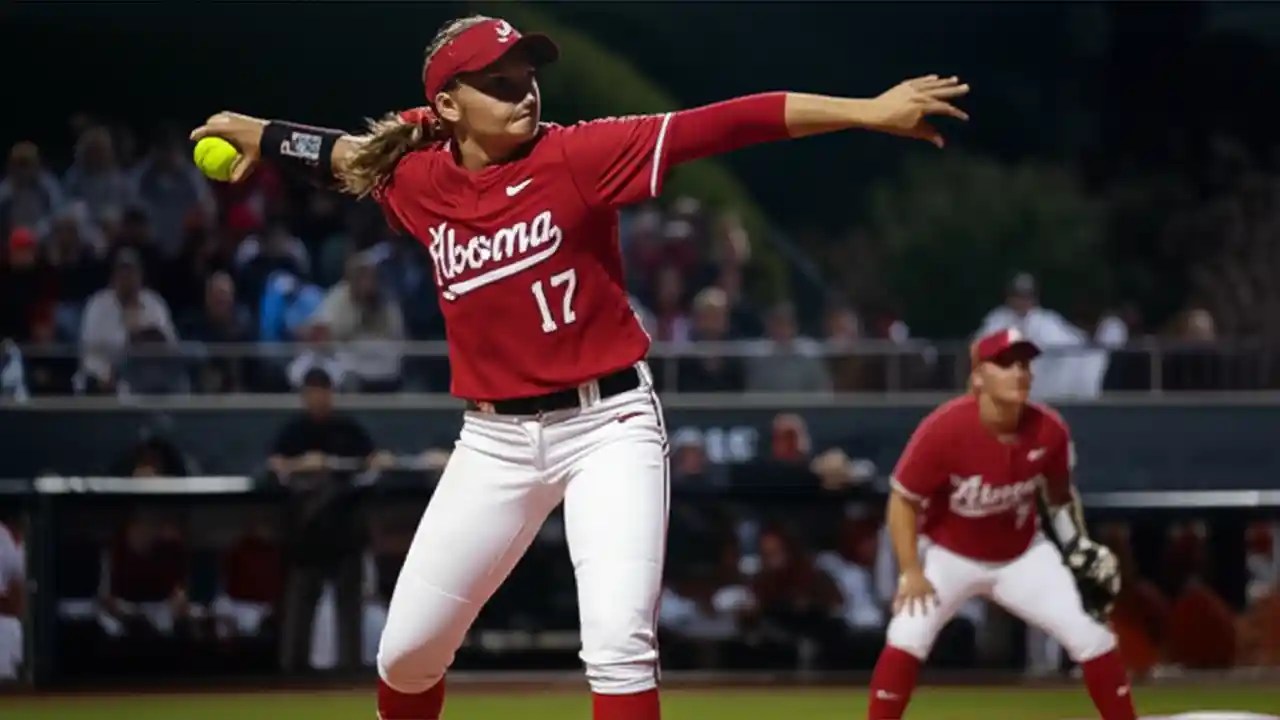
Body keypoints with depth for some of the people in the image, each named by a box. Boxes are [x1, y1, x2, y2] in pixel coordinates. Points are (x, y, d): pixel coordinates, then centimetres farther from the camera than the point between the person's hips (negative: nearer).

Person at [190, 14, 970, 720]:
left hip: (608, 424, -4)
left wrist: (868, 112, -29)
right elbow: (348, 154, 23)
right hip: (495, 440, 4)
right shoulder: (422, 179, -1)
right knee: (407, 652, 10)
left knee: (619, 644, -20)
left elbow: (718, 127, -23)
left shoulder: (578, 156, -14)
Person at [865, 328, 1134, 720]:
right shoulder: (945, 428, -29)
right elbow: (903, 500, -17)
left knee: (1092, 635, -6)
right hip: (948, 554, -3)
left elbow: (1059, 495, 5)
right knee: (907, 637, -25)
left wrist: (1081, 549, -4)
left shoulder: (1049, 430, -17)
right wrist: (912, 573, -22)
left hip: (1023, 555, 3)